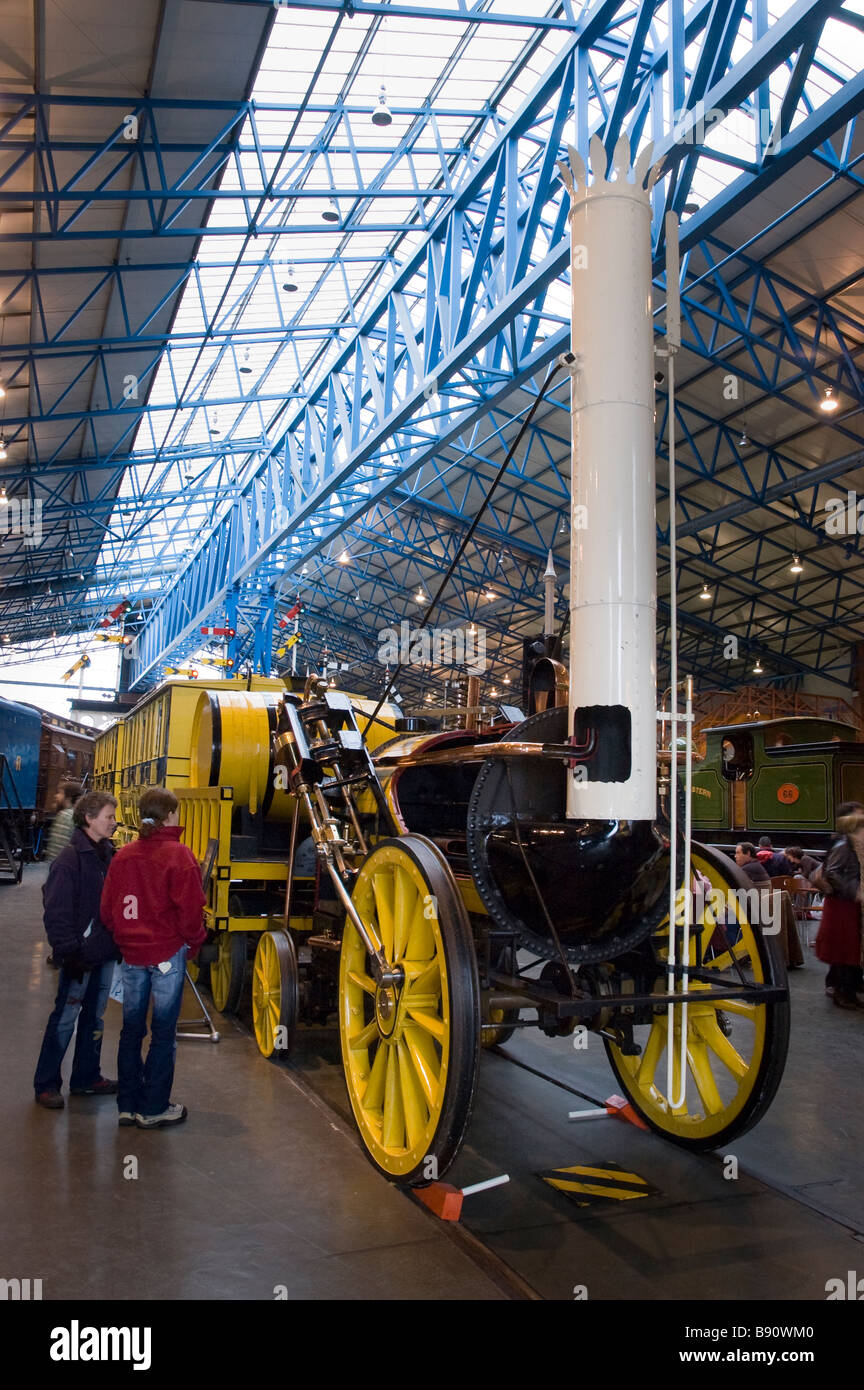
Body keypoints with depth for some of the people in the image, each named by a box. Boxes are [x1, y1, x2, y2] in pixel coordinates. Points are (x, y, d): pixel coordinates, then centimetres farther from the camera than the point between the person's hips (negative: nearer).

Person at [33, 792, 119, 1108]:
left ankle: (86, 1077, 28)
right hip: (81, 957, -7)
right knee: (65, 1018, 2)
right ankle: (46, 1085, 15)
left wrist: (117, 942, 9)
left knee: (94, 1016, 16)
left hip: (105, 952, 7)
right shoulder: (69, 859, -15)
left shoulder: (108, 855, 7)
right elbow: (56, 912, -17)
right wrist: (70, 952, -19)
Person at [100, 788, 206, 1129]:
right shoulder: (178, 855, -13)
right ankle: (154, 1109, 12)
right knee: (164, 1032, 5)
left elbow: (108, 908, 6)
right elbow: (190, 909, -14)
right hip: (168, 953, -5)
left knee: (131, 1028, 14)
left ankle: (127, 1105, 23)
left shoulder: (124, 855, 2)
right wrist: (194, 941, 2)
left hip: (131, 953, 5)